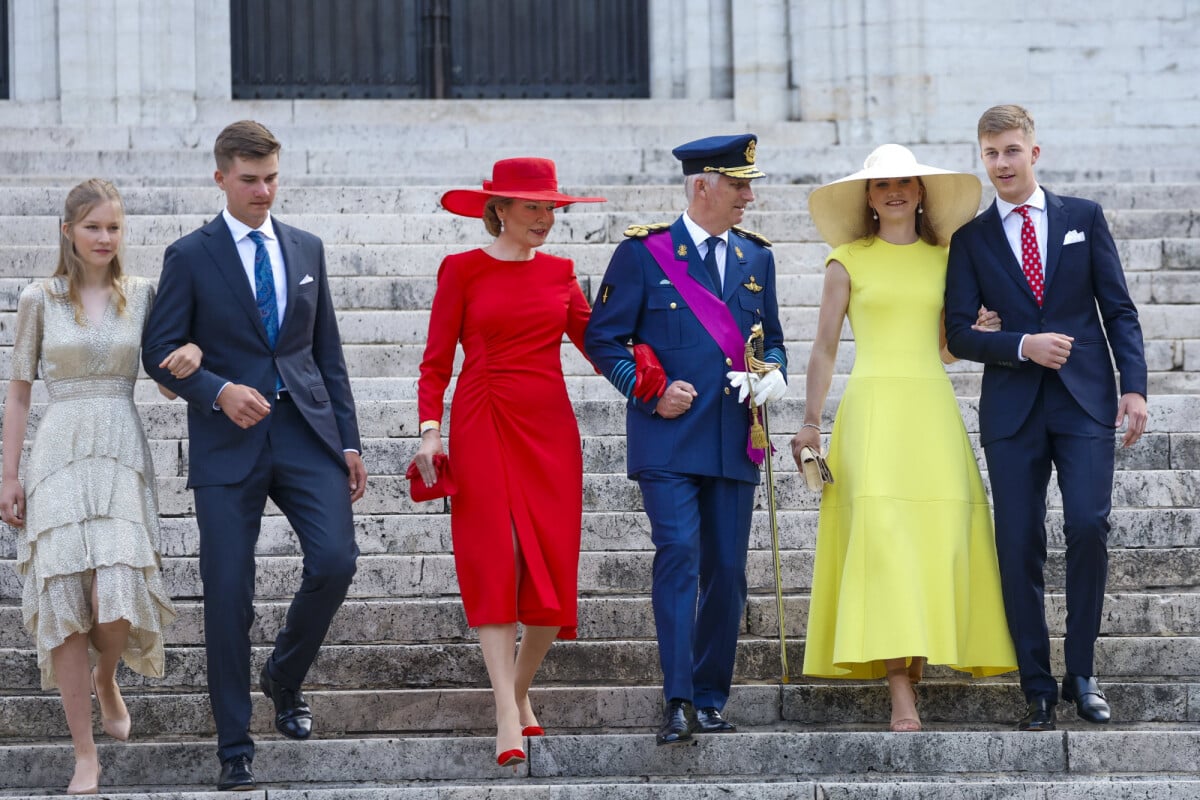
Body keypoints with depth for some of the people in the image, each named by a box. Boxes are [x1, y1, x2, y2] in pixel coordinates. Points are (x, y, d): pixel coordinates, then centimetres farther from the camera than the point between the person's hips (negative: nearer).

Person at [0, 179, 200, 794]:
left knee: (117, 592, -15)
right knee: (65, 598, -5)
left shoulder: (141, 295, 8)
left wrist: (192, 351, -9)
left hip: (122, 452, 1)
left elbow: (166, 382, 14)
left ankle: (106, 679, 22)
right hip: (60, 454, 0)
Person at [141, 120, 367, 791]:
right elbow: (161, 352, -1)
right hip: (230, 441, -3)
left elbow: (328, 352, 15)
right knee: (229, 594, -4)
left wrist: (350, 441, 9)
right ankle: (236, 747, 6)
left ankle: (285, 679, 15)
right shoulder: (191, 257, 1)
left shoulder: (307, 250, 12)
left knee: (335, 560, -13)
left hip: (307, 432, 3)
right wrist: (219, 392, -18)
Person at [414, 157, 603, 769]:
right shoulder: (462, 270, 2)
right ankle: (508, 718, -14)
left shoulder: (558, 273, 12)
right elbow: (436, 362, 2)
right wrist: (429, 429, -10)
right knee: (495, 561, -10)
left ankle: (520, 694, 17)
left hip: (550, 426, 4)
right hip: (483, 426, -3)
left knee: (552, 568, -1)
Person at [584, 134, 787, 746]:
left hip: (733, 442, 5)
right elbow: (604, 339, 1)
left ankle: (710, 700, 15)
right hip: (669, 440, -5)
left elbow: (771, 338, 24)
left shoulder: (756, 258, 14)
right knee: (678, 555, -17)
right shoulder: (644, 252, 0)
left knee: (726, 570, 5)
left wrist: (775, 375, 2)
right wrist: (648, 391, -11)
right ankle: (677, 702, -17)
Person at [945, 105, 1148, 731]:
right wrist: (1023, 345, -12)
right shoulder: (972, 238, 8)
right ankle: (1037, 690, 5)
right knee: (1019, 547, -2)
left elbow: (1119, 310, 7)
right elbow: (959, 333, 4)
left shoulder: (1084, 217, 9)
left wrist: (1134, 386, -4)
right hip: (1012, 409, 1)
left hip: (1085, 402, -1)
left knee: (1088, 524, -17)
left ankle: (1081, 673, -2)